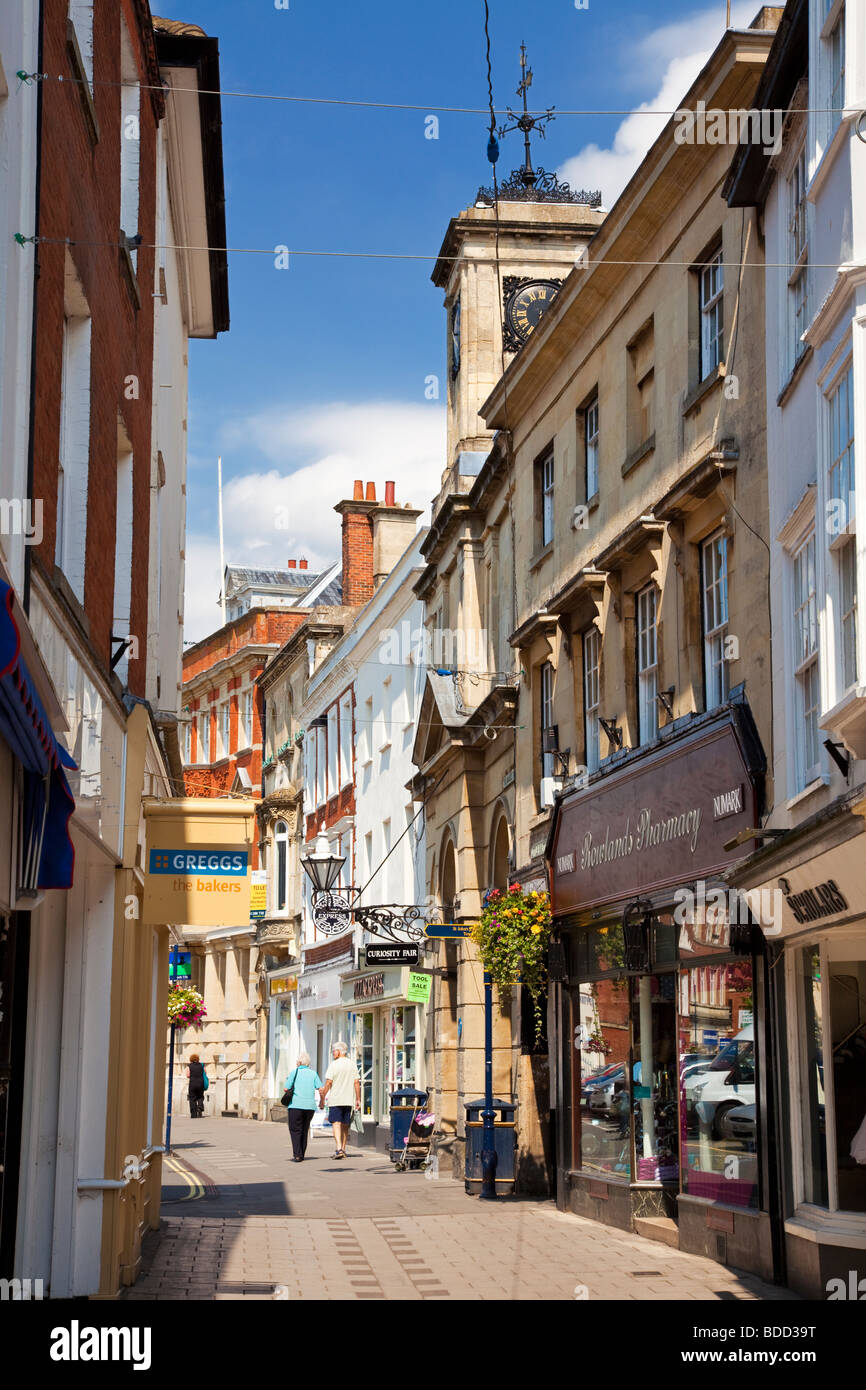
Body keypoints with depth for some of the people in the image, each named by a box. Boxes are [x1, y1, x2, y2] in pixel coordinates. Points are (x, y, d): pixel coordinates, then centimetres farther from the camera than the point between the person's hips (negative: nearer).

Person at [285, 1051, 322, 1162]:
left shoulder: (295, 1072, -1)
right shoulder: (313, 1073, 7)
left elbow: (286, 1089, -3)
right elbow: (321, 1089, -1)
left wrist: (287, 1080, 17)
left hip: (296, 1105, -4)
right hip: (310, 1106, 4)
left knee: (295, 1130, 0)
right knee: (304, 1130, 14)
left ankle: (297, 1155, -13)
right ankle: (302, 1155, 15)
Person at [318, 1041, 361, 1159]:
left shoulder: (334, 1065, -7)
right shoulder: (352, 1064, 7)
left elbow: (328, 1083, -9)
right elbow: (356, 1083, 4)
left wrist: (322, 1099, -3)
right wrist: (358, 1099, 8)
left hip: (336, 1099, -4)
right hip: (349, 1100, 5)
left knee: (336, 1124, -6)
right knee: (345, 1126, 13)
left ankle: (339, 1148, -21)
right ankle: (343, 1149, 19)